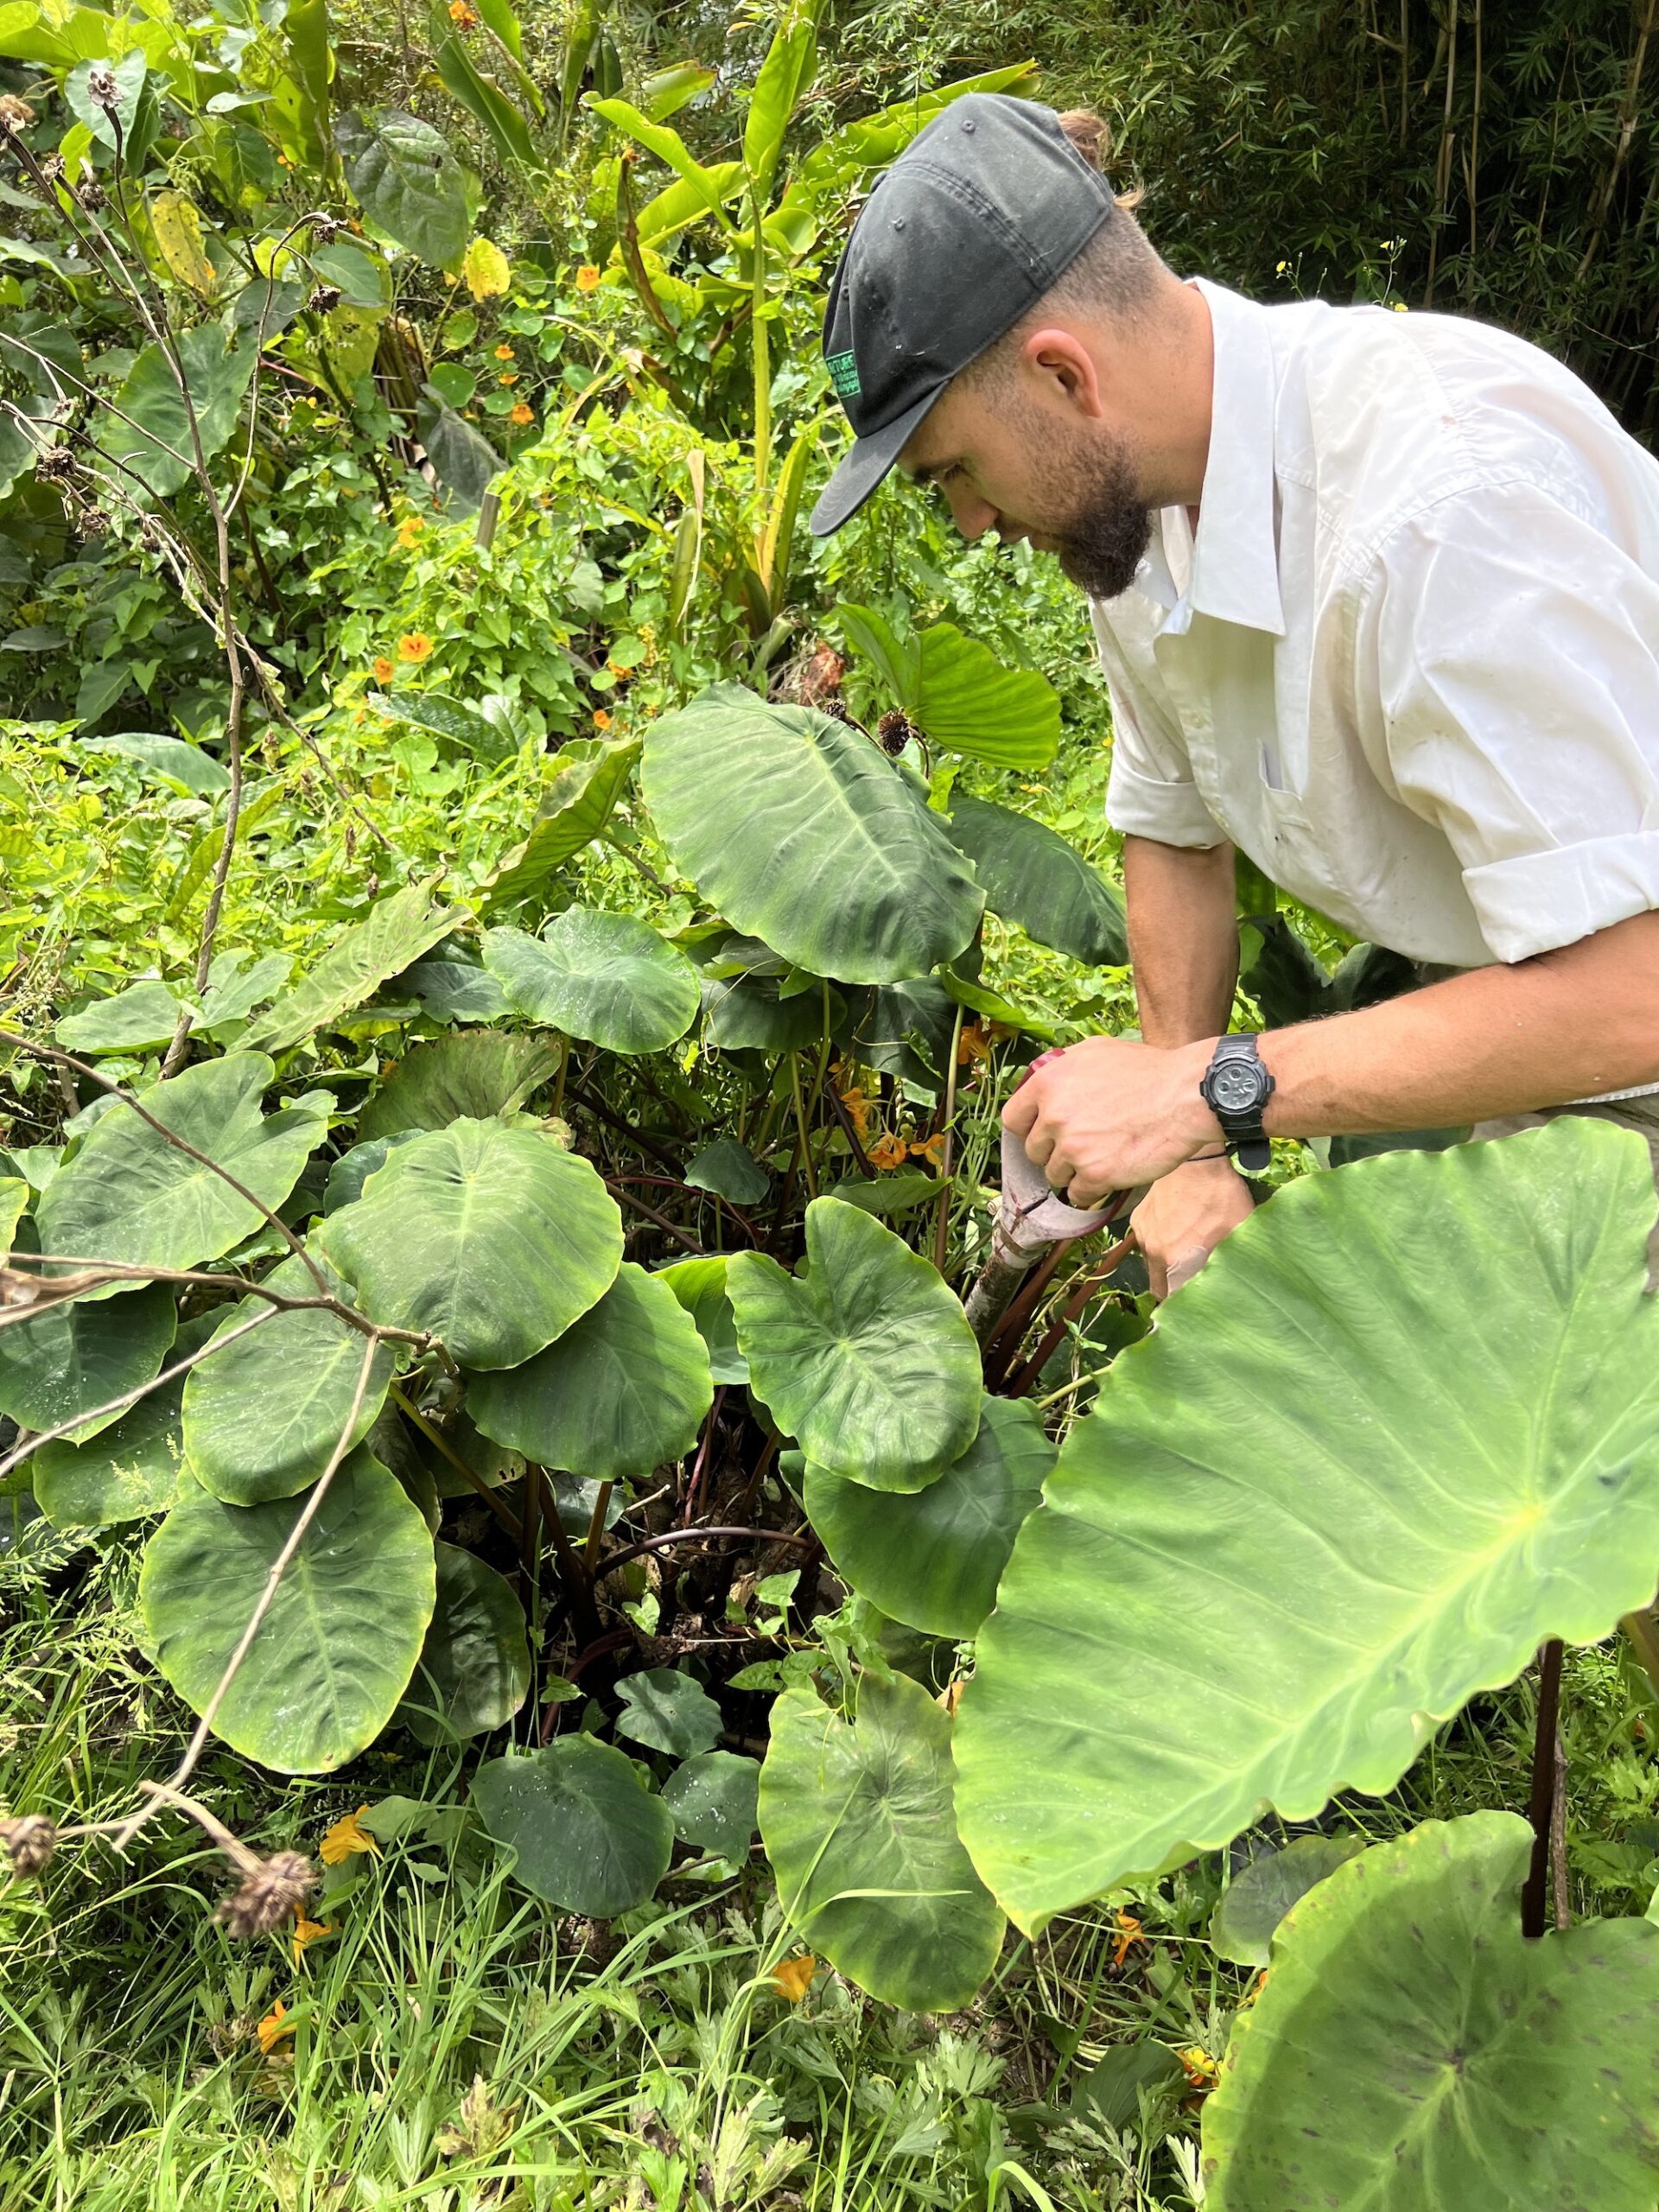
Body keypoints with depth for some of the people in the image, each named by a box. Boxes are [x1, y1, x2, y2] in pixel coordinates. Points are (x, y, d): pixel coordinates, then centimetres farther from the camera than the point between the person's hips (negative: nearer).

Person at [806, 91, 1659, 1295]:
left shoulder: (1447, 506, -34)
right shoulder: (1123, 487, -6)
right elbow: (1175, 834, 6)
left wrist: (1212, 1089, -30)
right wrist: (1198, 1153, -3)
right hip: (1474, 982, 7)